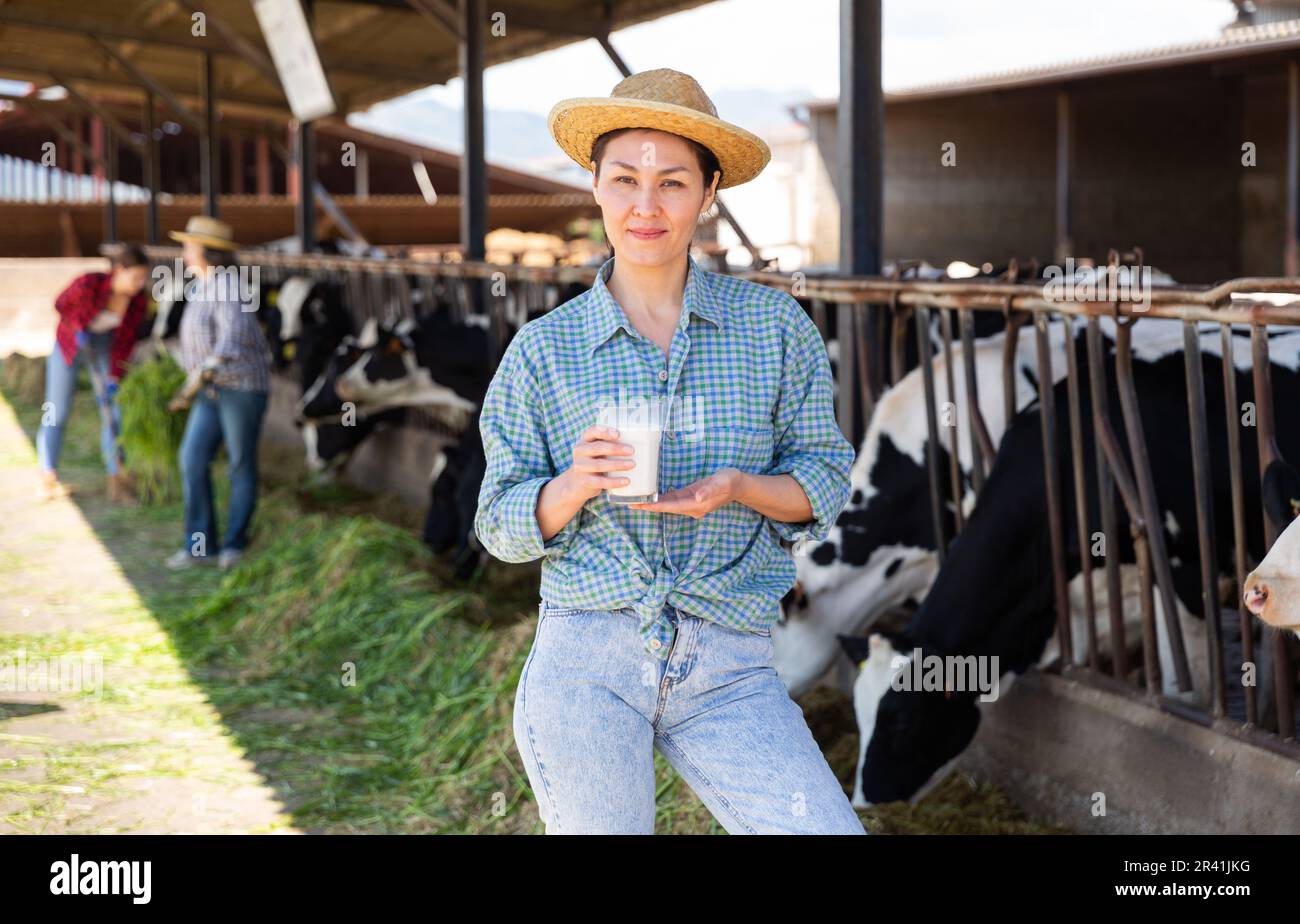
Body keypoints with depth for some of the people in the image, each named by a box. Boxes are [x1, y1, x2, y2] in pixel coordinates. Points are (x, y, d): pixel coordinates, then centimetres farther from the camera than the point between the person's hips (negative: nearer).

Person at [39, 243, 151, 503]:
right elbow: (61, 304, -10)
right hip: (69, 344, -3)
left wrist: (115, 378, -15)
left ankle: (117, 482, -3)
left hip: (103, 347, 3)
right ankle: (48, 479, 10)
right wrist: (79, 329, -19)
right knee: (57, 412, 0)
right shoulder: (88, 284, -31)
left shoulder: (138, 301, -20)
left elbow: (125, 341, -11)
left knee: (113, 412, -6)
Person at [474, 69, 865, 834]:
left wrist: (737, 488, -13)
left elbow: (826, 481, 7)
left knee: (826, 827, -15)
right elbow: (503, 526, 6)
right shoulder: (544, 350, 4)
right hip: (585, 662, 0)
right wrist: (577, 483, -15)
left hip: (728, 674, 0)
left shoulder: (774, 326, 4)